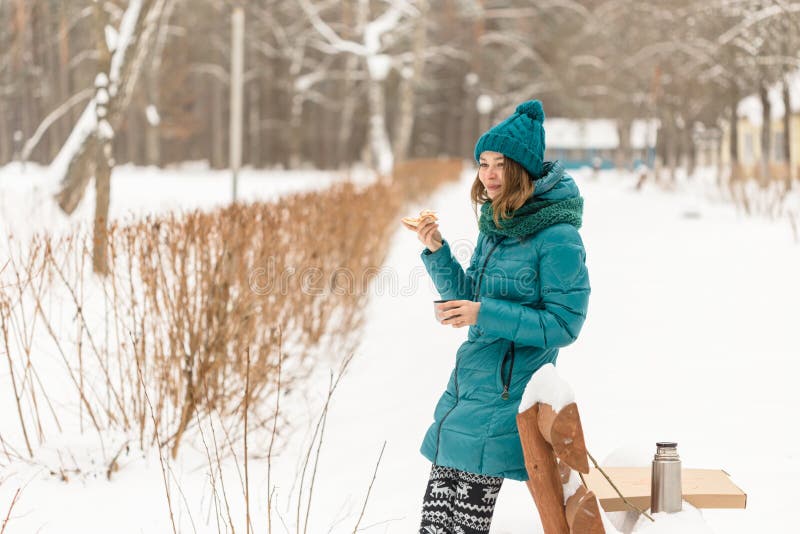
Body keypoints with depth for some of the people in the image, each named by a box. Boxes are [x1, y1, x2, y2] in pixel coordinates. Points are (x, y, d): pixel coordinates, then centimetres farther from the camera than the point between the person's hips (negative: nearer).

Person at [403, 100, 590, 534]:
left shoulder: (557, 237, -15)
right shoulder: (495, 225, 10)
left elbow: (563, 324, -17)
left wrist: (485, 315, -23)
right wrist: (437, 253, 1)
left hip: (506, 395, -8)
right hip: (467, 384, 8)